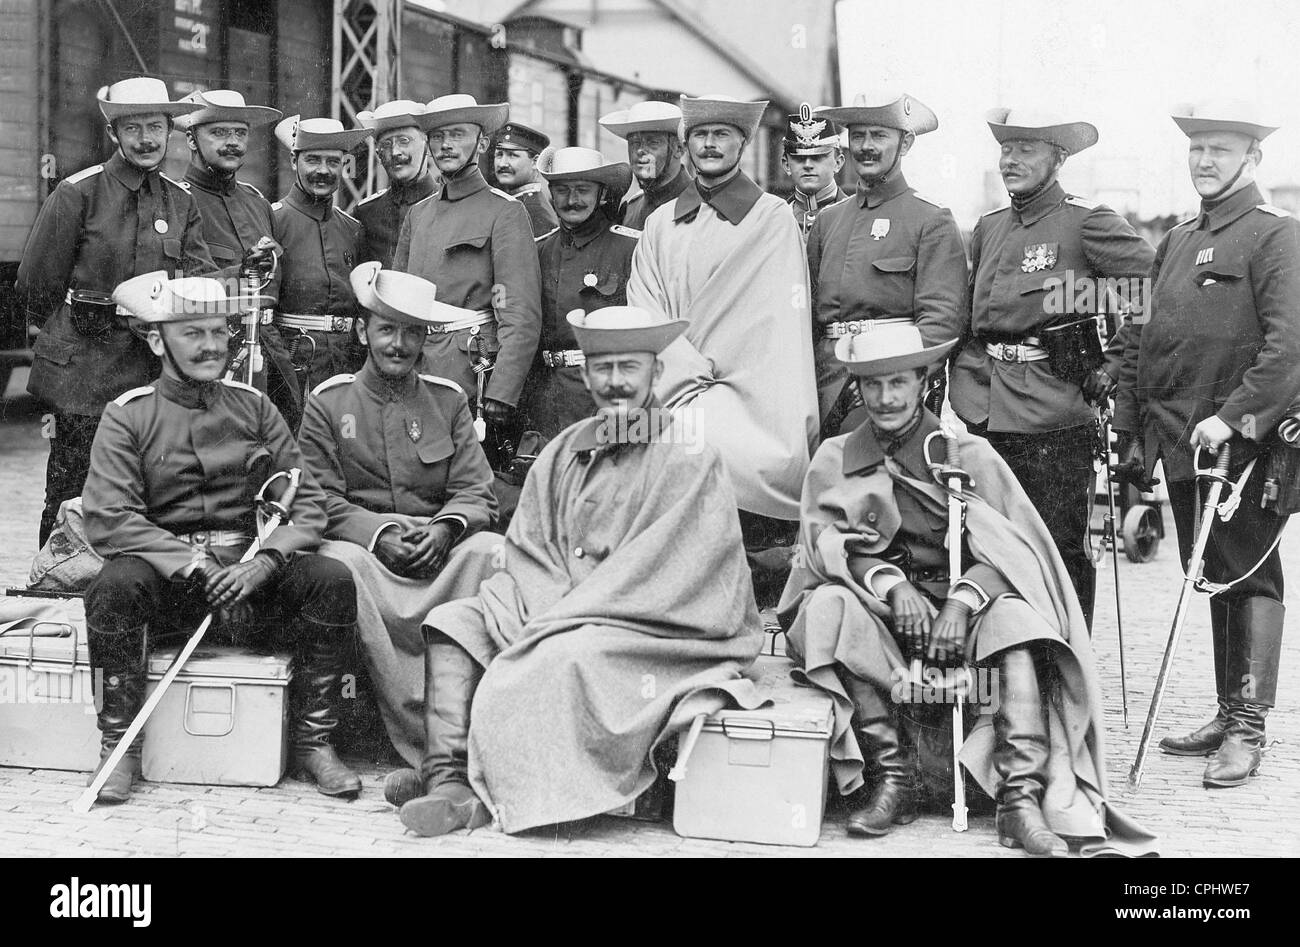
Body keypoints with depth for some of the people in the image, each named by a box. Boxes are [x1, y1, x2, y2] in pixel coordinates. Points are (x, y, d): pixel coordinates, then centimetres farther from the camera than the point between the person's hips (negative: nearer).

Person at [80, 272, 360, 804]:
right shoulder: (128, 416, 2)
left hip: (251, 567, 2)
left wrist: (262, 563, -16)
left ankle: (313, 743, -12)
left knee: (331, 579, -23)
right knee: (116, 585, -34)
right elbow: (108, 520, -9)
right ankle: (119, 748, -17)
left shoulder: (253, 407, 11)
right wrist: (196, 567, -20)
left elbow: (306, 503, 4)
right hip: (165, 572, -2)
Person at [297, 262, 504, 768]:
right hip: (363, 544, -1)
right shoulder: (327, 402, 8)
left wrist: (445, 529, -17)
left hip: (440, 549, 2)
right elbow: (321, 500, -1)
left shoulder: (449, 400, 15)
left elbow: (476, 494, 6)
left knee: (493, 552, -30)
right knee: (341, 565, -36)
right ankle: (422, 748, -38)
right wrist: (379, 534, -18)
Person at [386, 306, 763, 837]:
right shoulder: (563, 453, 14)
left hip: (656, 629, -6)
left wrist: (561, 618, -17)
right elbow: (528, 549, 10)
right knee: (452, 622, -10)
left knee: (563, 657, -33)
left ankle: (483, 794, -20)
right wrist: (545, 613, -12)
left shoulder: (688, 459, -5)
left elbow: (666, 575, -14)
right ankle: (448, 778, -25)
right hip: (552, 613, 6)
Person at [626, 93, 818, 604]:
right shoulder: (661, 224, 17)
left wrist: (794, 422, -10)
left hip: (746, 398, -3)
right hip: (673, 395, 3)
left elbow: (785, 322, -1)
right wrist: (692, 372, -8)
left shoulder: (773, 218, 6)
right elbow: (643, 314, 8)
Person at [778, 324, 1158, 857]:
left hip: (961, 612, -1)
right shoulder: (834, 459, 11)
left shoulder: (970, 454, 6)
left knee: (1012, 612, -32)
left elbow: (1009, 549, -2)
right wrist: (890, 583, -19)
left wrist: (963, 599, -21)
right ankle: (891, 774, -26)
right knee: (829, 605, -32)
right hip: (876, 610, 1)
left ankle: (1022, 794, -36)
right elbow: (826, 544, -1)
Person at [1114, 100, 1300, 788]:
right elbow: (1141, 338, 20)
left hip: (1244, 443, -7)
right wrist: (1131, 430, 15)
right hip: (1178, 441, 7)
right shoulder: (1176, 241, 17)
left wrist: (1235, 416, -22)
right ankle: (1229, 714, 20)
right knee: (1212, 579, 12)